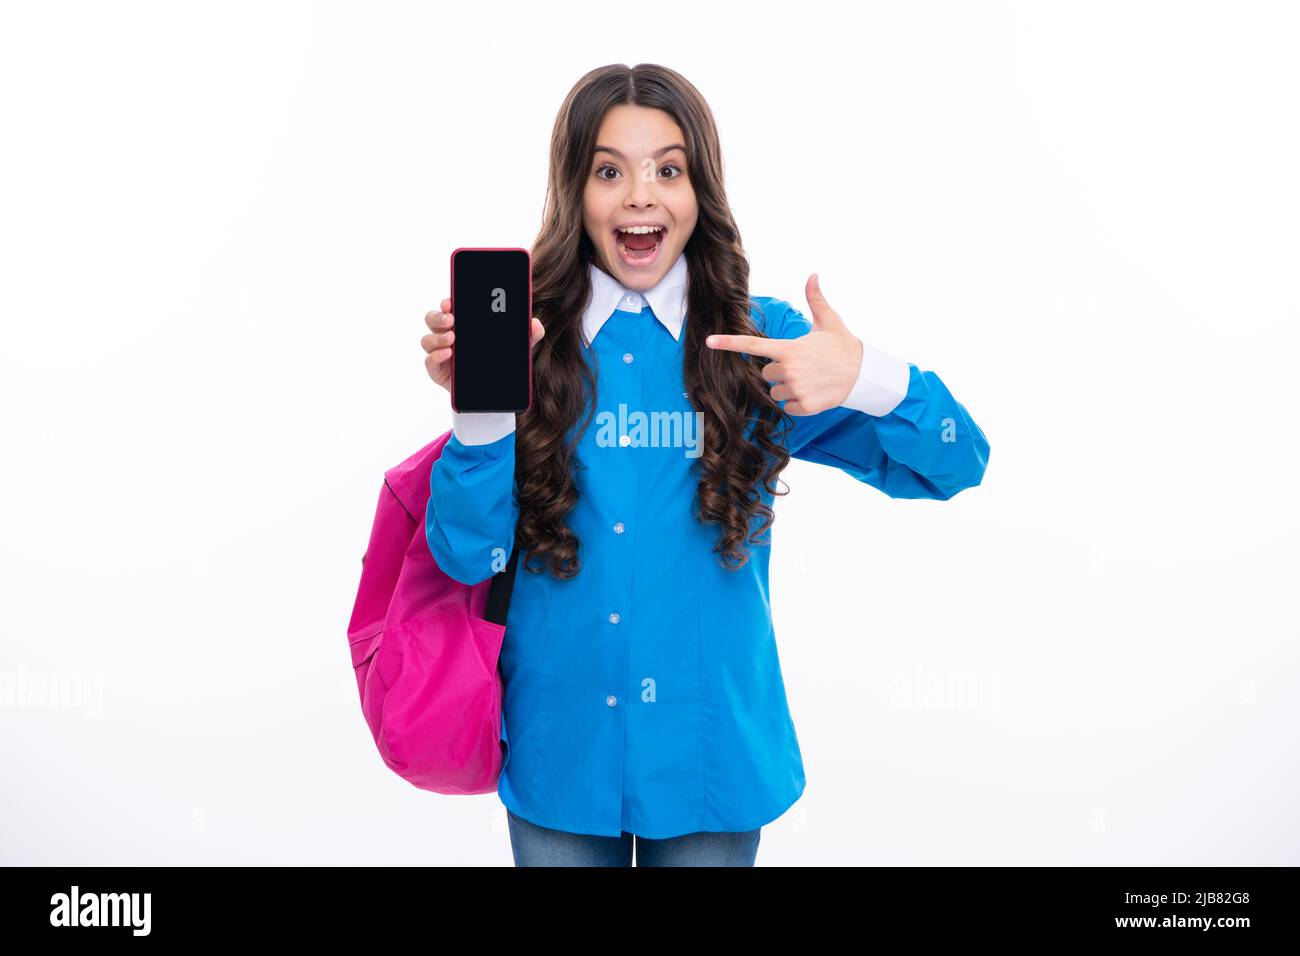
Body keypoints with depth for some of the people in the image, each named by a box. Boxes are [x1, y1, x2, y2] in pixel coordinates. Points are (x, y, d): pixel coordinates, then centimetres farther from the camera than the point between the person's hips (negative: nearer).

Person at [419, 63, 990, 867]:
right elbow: (466, 557, -8)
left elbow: (955, 465, -8)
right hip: (557, 759, 0)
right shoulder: (522, 341, -4)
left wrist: (873, 381, -28)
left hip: (712, 759, 0)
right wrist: (478, 412, -25)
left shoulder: (761, 342, -4)